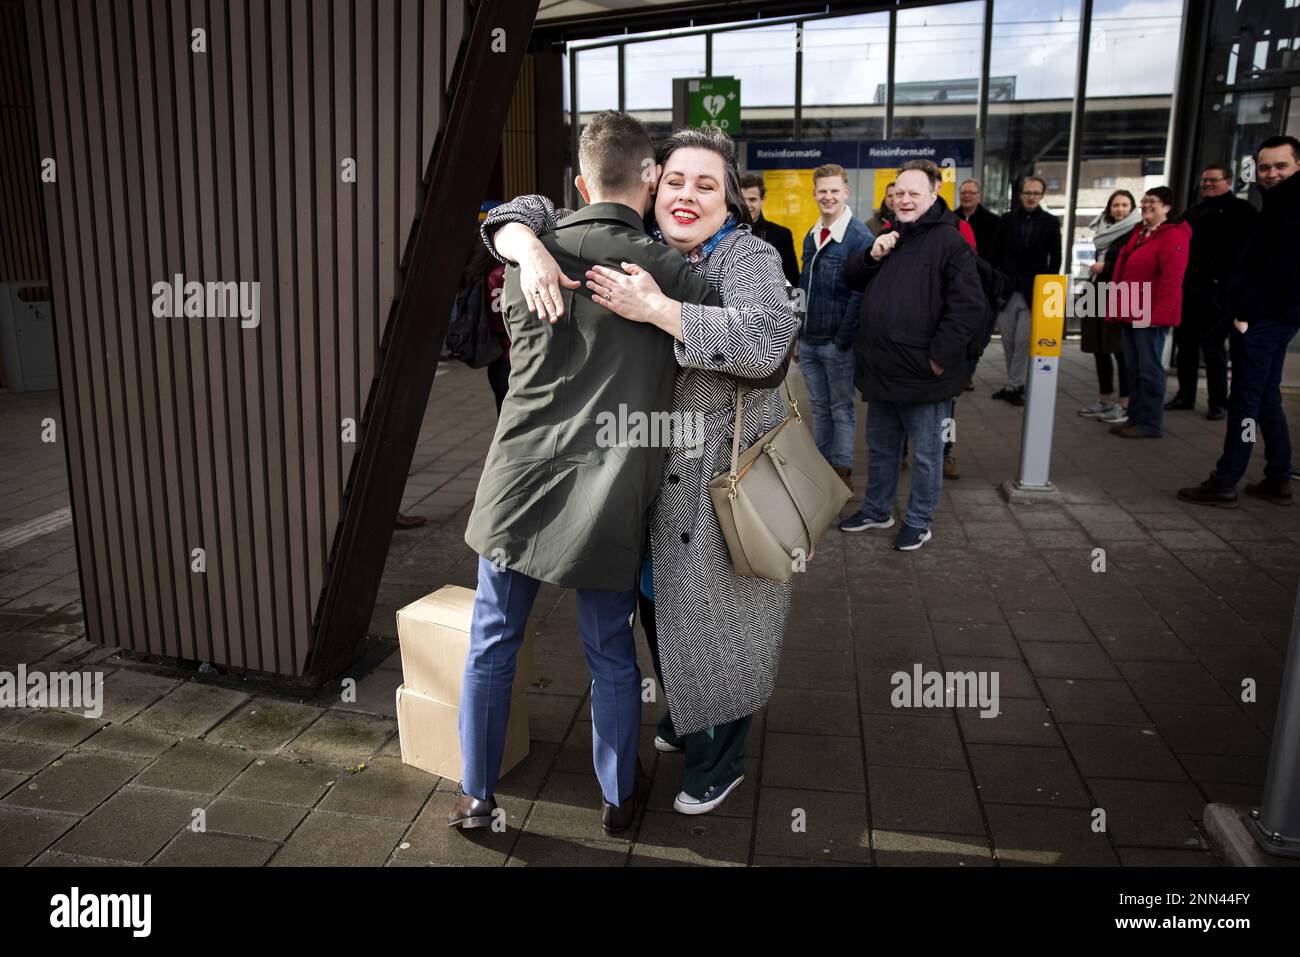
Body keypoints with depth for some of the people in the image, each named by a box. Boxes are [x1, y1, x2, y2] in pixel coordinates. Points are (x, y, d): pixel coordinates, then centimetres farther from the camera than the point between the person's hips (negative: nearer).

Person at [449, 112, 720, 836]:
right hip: (609, 503, -2)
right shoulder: (666, 271, -9)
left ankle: (477, 796, 32)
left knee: (492, 645, 17)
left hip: (520, 487, 3)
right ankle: (619, 796, 34)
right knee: (612, 655, 14)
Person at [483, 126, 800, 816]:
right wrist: (531, 252, -20)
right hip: (649, 467, 6)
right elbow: (529, 211, 4)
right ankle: (683, 714, 47)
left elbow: (766, 339, -31)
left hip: (725, 469, -5)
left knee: (715, 610, 5)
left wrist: (658, 309, -33)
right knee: (659, 600, 20)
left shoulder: (747, 257, -12)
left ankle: (722, 759, 26)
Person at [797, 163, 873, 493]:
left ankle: (843, 472, 15)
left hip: (837, 342, -6)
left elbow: (861, 293, -15)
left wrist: (843, 338, -16)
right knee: (819, 407, 15)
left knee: (842, 409, 5)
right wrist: (798, 332, 13)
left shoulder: (860, 237, -11)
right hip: (809, 341, 7)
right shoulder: (811, 237, 11)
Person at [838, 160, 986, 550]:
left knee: (925, 454, 7)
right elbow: (852, 279, 16)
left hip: (921, 375, -8)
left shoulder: (949, 242, -13)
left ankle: (918, 522, 22)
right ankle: (877, 509, 37)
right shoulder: (890, 238, 13)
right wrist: (872, 255, -4)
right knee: (880, 447, 21)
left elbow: (970, 307, -18)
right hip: (881, 370, 8)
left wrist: (940, 357, -18)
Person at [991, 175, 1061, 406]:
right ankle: (1016, 384, 17)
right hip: (1006, 290, 2)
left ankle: (1013, 385, 0)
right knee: (1008, 341, 6)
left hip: (1034, 293, -2)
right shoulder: (1007, 220, 7)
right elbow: (996, 254, 8)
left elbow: (1055, 258, 4)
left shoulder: (1050, 223, 4)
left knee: (1023, 341, -7)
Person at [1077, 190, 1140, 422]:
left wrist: (1106, 267, -9)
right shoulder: (1105, 231, 16)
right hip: (1100, 296, 7)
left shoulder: (1136, 232, -6)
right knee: (1100, 348, 9)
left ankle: (1125, 404, 2)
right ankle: (1105, 400, 19)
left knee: (1120, 350, -5)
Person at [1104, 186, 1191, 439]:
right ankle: (1135, 418, 17)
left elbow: (1172, 278, -19)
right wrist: (1118, 308, 18)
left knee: (1149, 369, -4)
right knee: (1134, 369, 11)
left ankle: (1150, 423, 2)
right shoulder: (1139, 234, 19)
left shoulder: (1173, 236, -10)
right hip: (1131, 313, 9)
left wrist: (1158, 314, -23)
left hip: (1151, 315, -9)